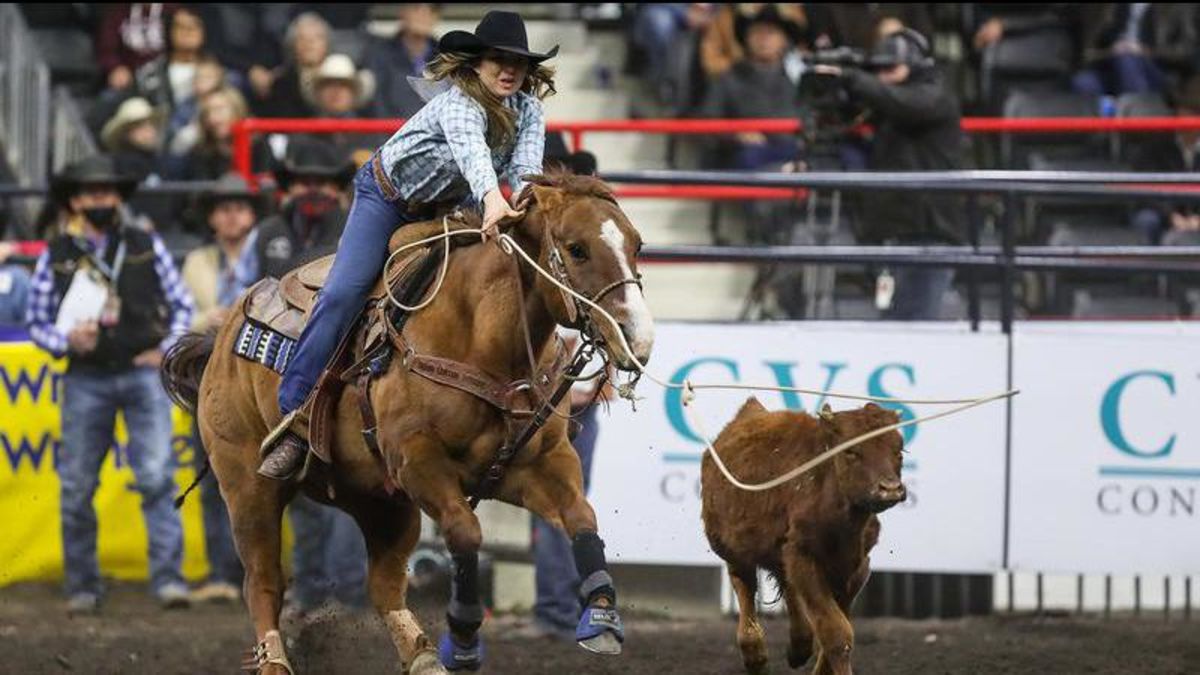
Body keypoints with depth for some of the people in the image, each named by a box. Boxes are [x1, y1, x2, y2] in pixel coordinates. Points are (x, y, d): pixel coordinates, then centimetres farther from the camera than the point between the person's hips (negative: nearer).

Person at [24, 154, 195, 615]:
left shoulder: (146, 247, 7)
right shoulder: (56, 256, 6)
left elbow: (182, 305, 12)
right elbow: (36, 321, 9)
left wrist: (167, 350, -2)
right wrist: (67, 341, -10)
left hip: (144, 373, -1)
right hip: (86, 381, 1)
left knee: (157, 475, -13)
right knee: (77, 486, 2)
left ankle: (168, 577, -14)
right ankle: (82, 587, 13)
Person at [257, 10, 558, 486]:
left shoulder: (527, 110, -12)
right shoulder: (459, 103, -31)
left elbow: (526, 168, -26)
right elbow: (470, 147, -52)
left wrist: (526, 205, -50)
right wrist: (492, 198, -72)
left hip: (446, 209, 7)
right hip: (387, 195, -7)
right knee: (343, 294, -20)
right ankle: (295, 415, -21)